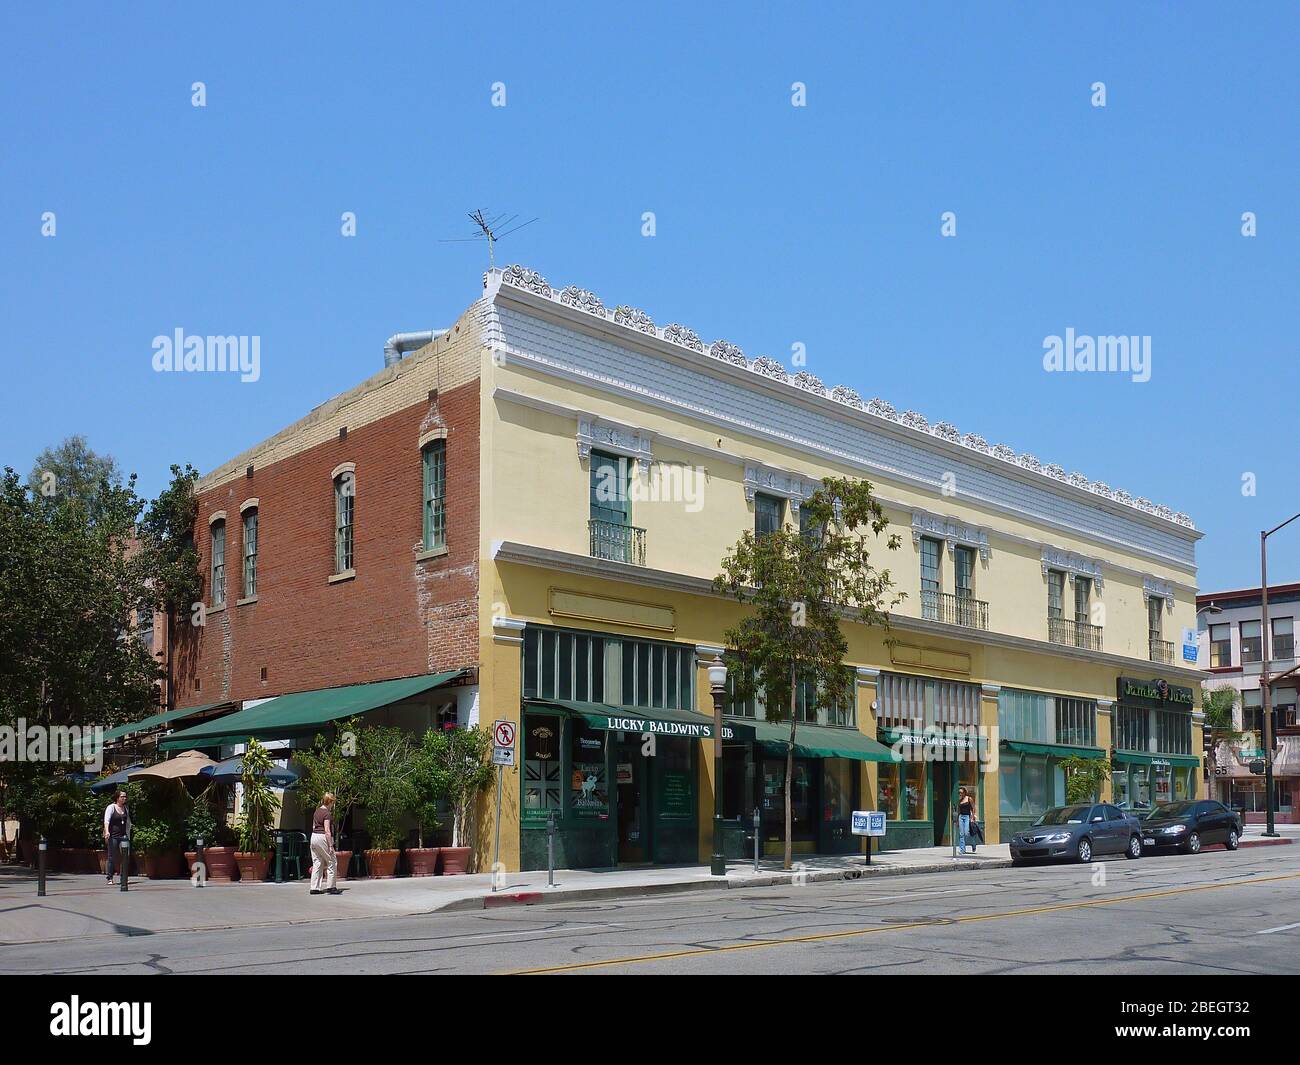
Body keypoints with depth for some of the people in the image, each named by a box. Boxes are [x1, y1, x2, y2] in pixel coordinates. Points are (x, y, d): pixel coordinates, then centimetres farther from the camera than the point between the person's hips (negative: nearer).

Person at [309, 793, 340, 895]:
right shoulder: (327, 813, -14)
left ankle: (314, 888, 8)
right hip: (323, 837, -8)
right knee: (332, 863, 2)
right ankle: (331, 887, 2)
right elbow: (327, 830, -18)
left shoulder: (317, 811, 12)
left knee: (317, 863, 10)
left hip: (314, 836, 8)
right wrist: (330, 846, -18)